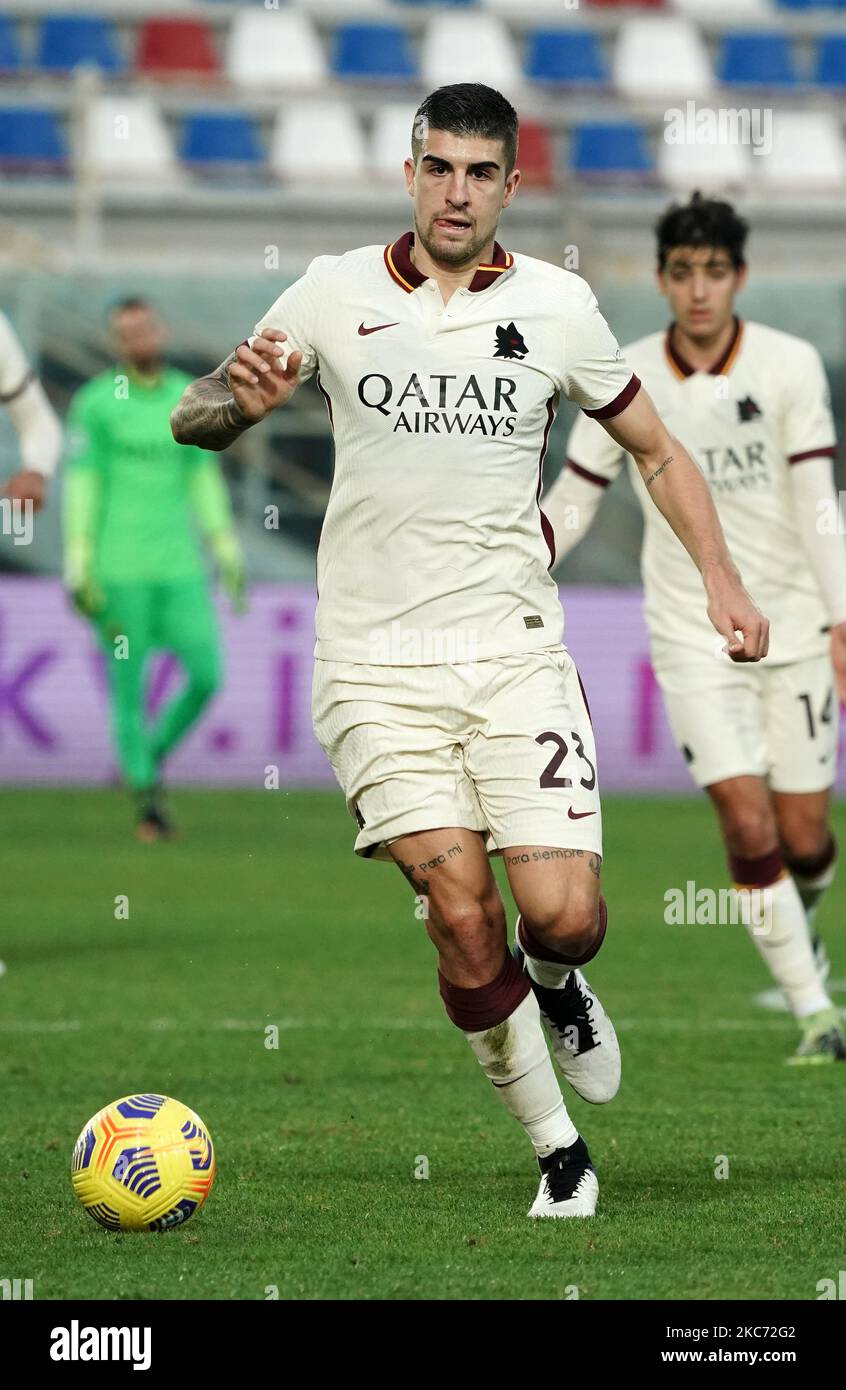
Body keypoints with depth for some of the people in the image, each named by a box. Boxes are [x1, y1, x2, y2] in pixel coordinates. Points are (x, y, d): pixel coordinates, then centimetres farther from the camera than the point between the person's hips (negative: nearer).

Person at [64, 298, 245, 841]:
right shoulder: (96, 403, -4)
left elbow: (205, 481, 15)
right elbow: (82, 488, -5)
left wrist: (228, 554, 12)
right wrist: (79, 569, -10)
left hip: (179, 567, 4)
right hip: (120, 571, -4)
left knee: (206, 676, -4)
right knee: (130, 688, -1)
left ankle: (152, 755, 19)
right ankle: (148, 799, 8)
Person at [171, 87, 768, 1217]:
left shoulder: (557, 305, 3)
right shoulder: (335, 294, 2)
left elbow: (656, 450, 15)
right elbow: (192, 422, 6)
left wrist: (721, 578, 3)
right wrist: (240, 398, -18)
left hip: (515, 651, 0)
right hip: (376, 661, 0)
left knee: (562, 914, -13)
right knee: (461, 912, -13)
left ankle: (558, 985, 25)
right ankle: (559, 1152, 3)